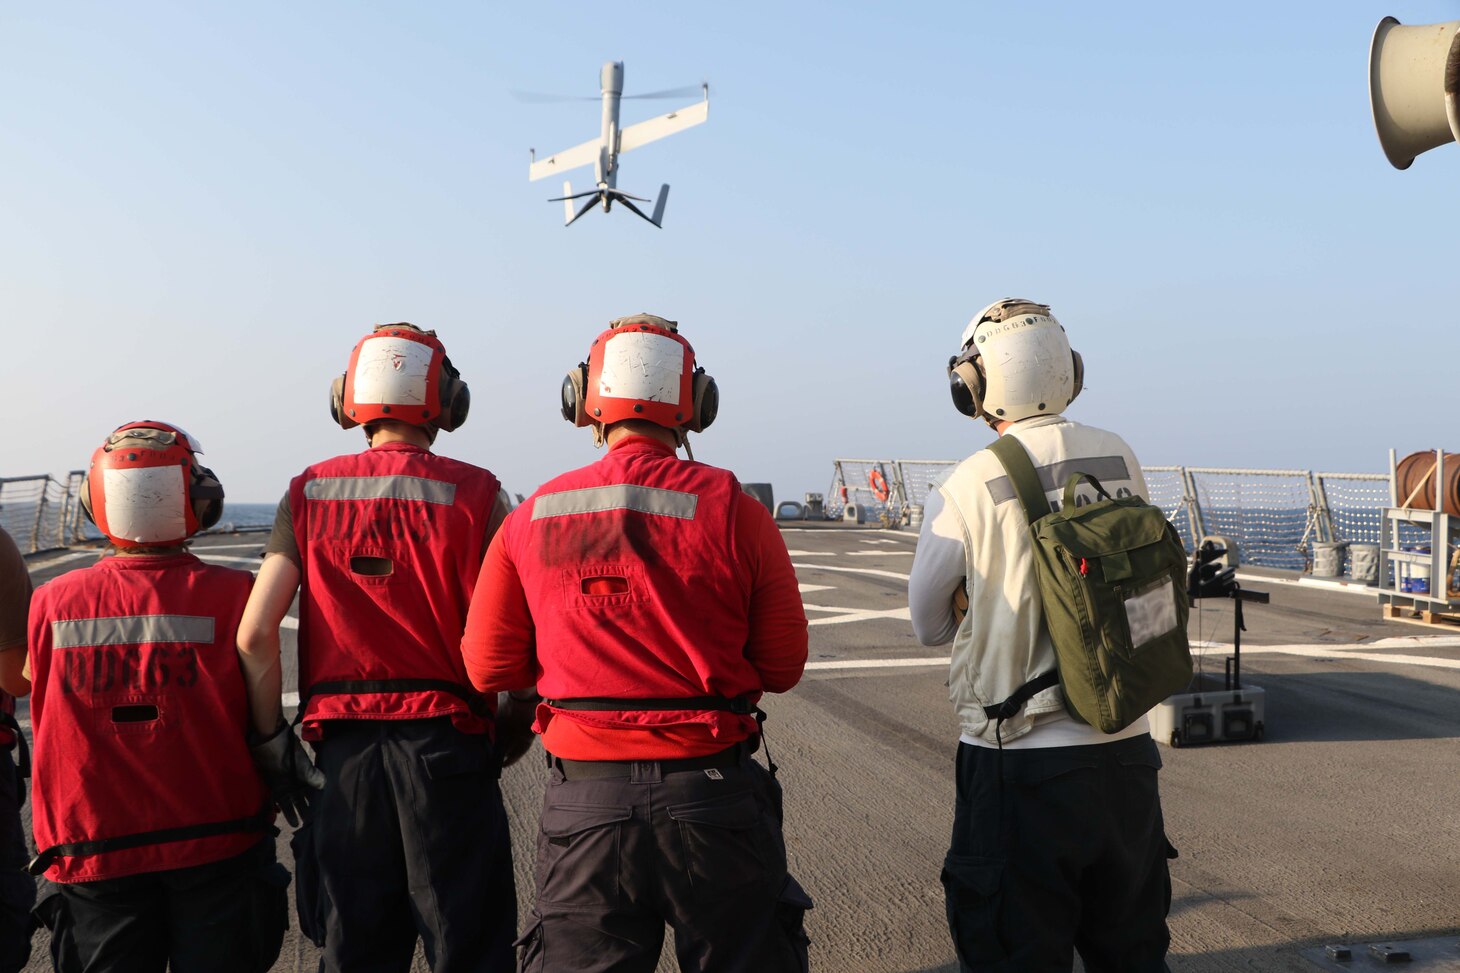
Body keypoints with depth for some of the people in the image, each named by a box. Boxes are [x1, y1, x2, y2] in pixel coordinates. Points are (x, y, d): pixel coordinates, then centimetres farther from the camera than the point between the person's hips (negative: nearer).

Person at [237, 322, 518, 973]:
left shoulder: (308, 494, 3)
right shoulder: (474, 494, -4)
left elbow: (255, 636, -3)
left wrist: (271, 740, 7)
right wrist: (508, 734, 7)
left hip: (345, 747, 3)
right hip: (447, 740, -2)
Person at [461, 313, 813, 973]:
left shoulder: (531, 520, -1)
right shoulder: (733, 510, -8)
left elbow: (489, 669, 2)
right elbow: (783, 666, -3)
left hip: (584, 803, 2)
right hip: (712, 791, -1)